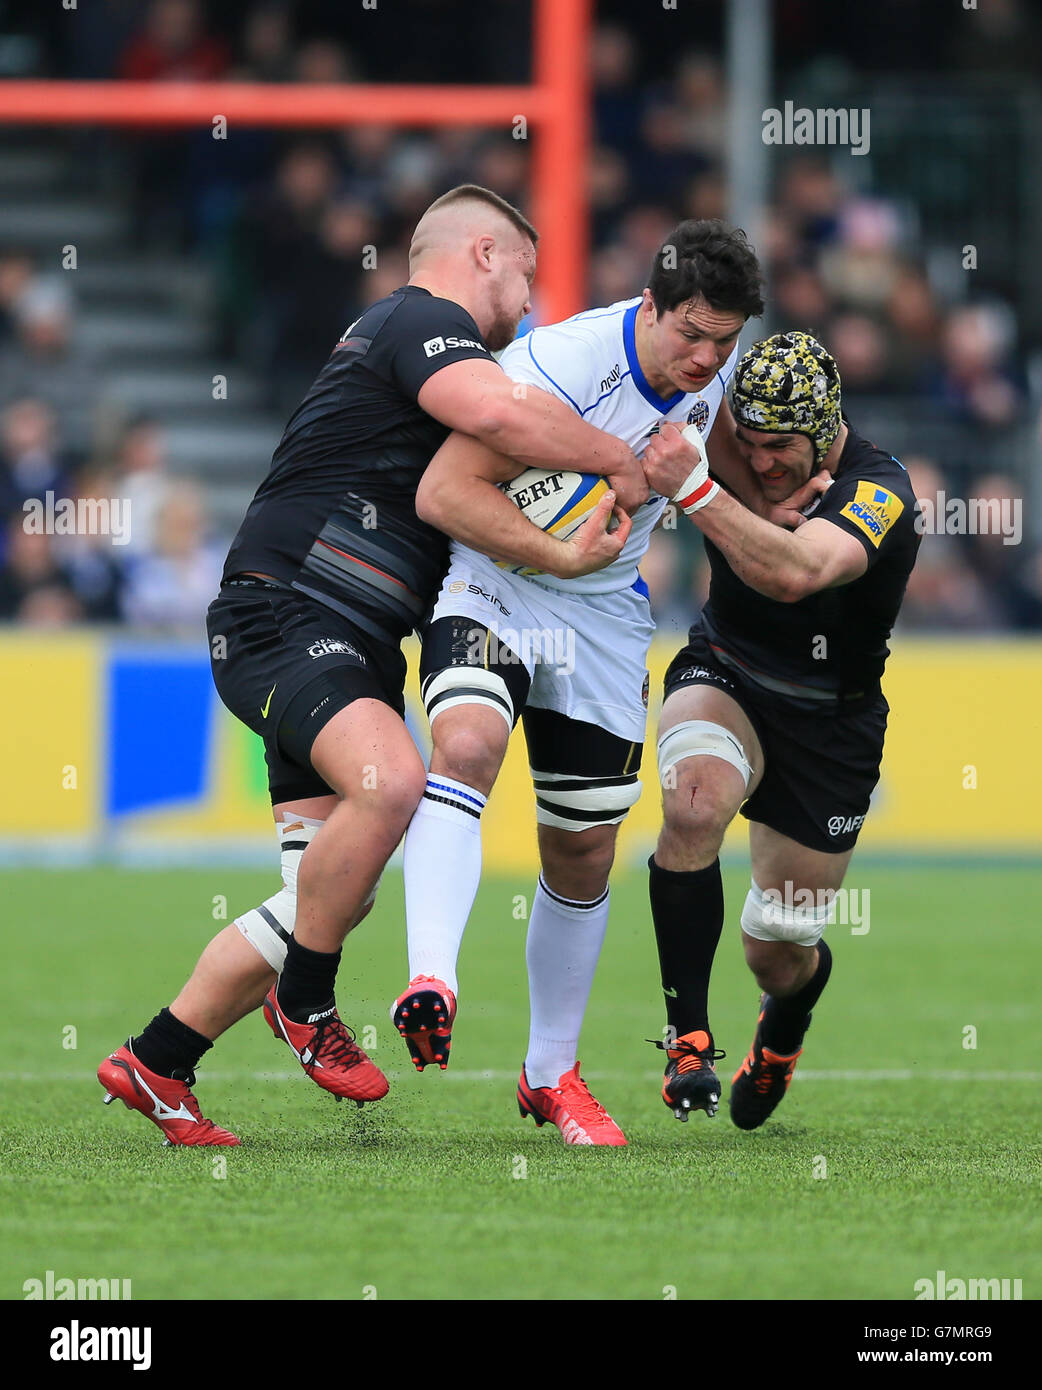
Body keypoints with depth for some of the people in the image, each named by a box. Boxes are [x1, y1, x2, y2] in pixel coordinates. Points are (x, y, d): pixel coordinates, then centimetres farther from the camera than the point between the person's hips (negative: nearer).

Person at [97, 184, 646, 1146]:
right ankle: (305, 1004, -16)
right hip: (283, 620, -11)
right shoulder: (426, 323, -8)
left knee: (330, 900, 6)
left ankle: (154, 1065, 15)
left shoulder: (407, 333, 24)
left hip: (353, 651, 11)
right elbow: (503, 416, -28)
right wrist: (619, 461, -14)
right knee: (390, 782, -34)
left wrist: (562, 555, -3)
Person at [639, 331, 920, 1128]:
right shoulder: (737, 438, -10)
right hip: (723, 680, 2)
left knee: (779, 958, 5)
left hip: (828, 725, -2)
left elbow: (792, 573, -46)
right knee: (696, 802, -35)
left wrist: (694, 488, -52)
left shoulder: (879, 494, -26)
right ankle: (687, 1039, -27)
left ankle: (784, 1029, 46)